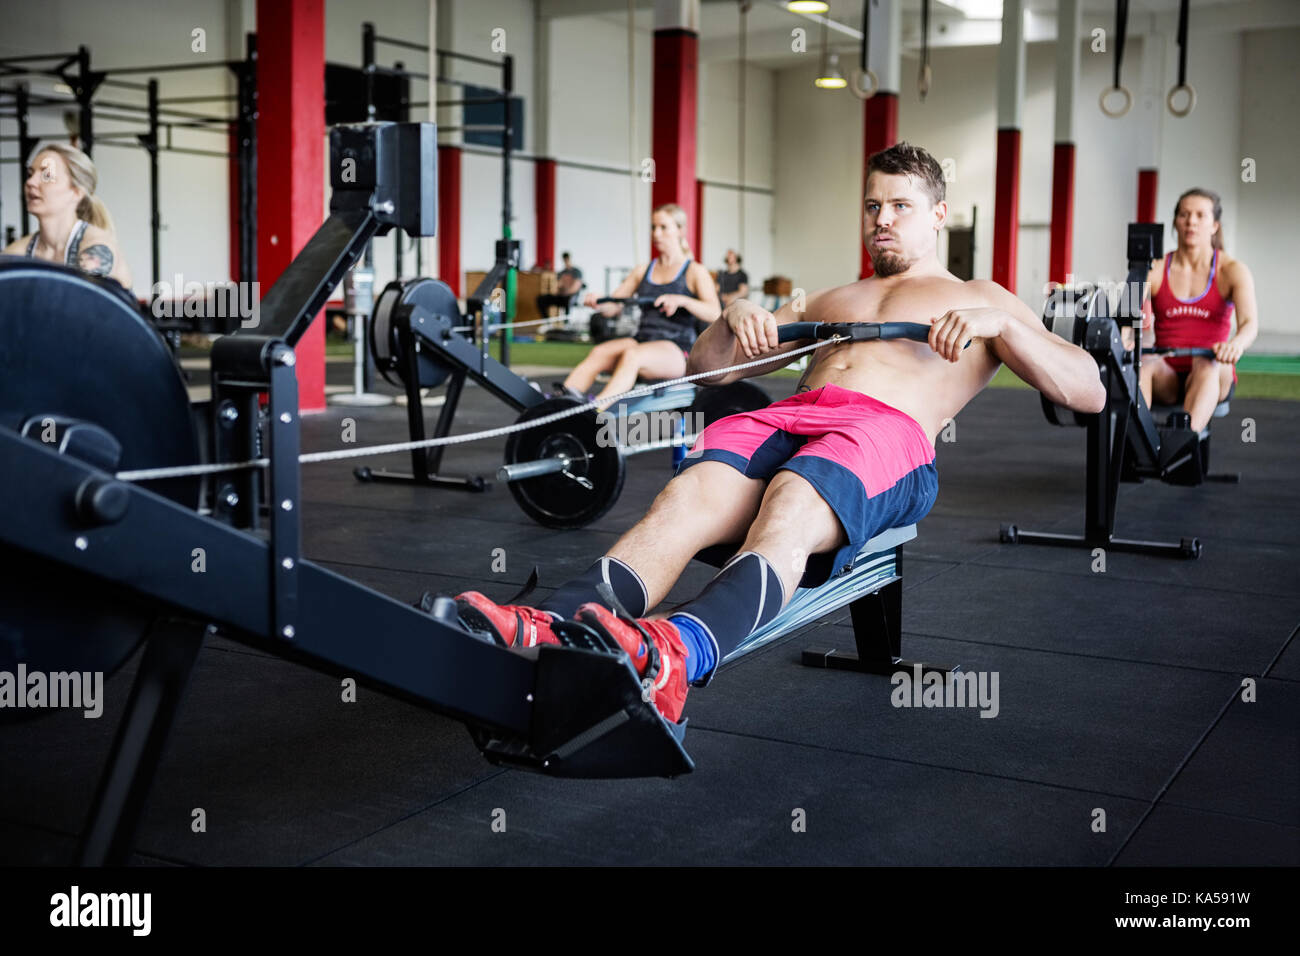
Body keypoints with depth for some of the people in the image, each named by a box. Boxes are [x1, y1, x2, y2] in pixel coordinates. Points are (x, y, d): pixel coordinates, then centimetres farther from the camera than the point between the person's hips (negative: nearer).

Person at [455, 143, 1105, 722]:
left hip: (890, 431, -4)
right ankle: (541, 632, -56)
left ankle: (673, 656, -67)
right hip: (790, 415, 4)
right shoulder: (831, 301, 39)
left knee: (792, 502, -40)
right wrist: (737, 315, 10)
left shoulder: (980, 299, 28)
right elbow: (707, 366, 33)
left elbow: (1089, 394, 13)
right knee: (688, 493, -32)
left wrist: (1000, 322, -2)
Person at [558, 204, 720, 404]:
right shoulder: (643, 270, 20)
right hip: (642, 340, 5)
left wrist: (681, 300, -29)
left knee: (632, 355, -36)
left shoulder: (695, 272, 5)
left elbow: (715, 314, -11)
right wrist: (597, 302, -8)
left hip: (677, 351, -5)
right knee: (599, 353, -26)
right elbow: (612, 307, 16)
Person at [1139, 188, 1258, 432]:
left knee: (1206, 363, -36)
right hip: (1167, 378, 1)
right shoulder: (1155, 270, 5)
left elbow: (1250, 322, -15)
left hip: (1212, 377, -1)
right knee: (1144, 363, -33)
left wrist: (1236, 344, -40)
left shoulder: (1232, 271, 2)